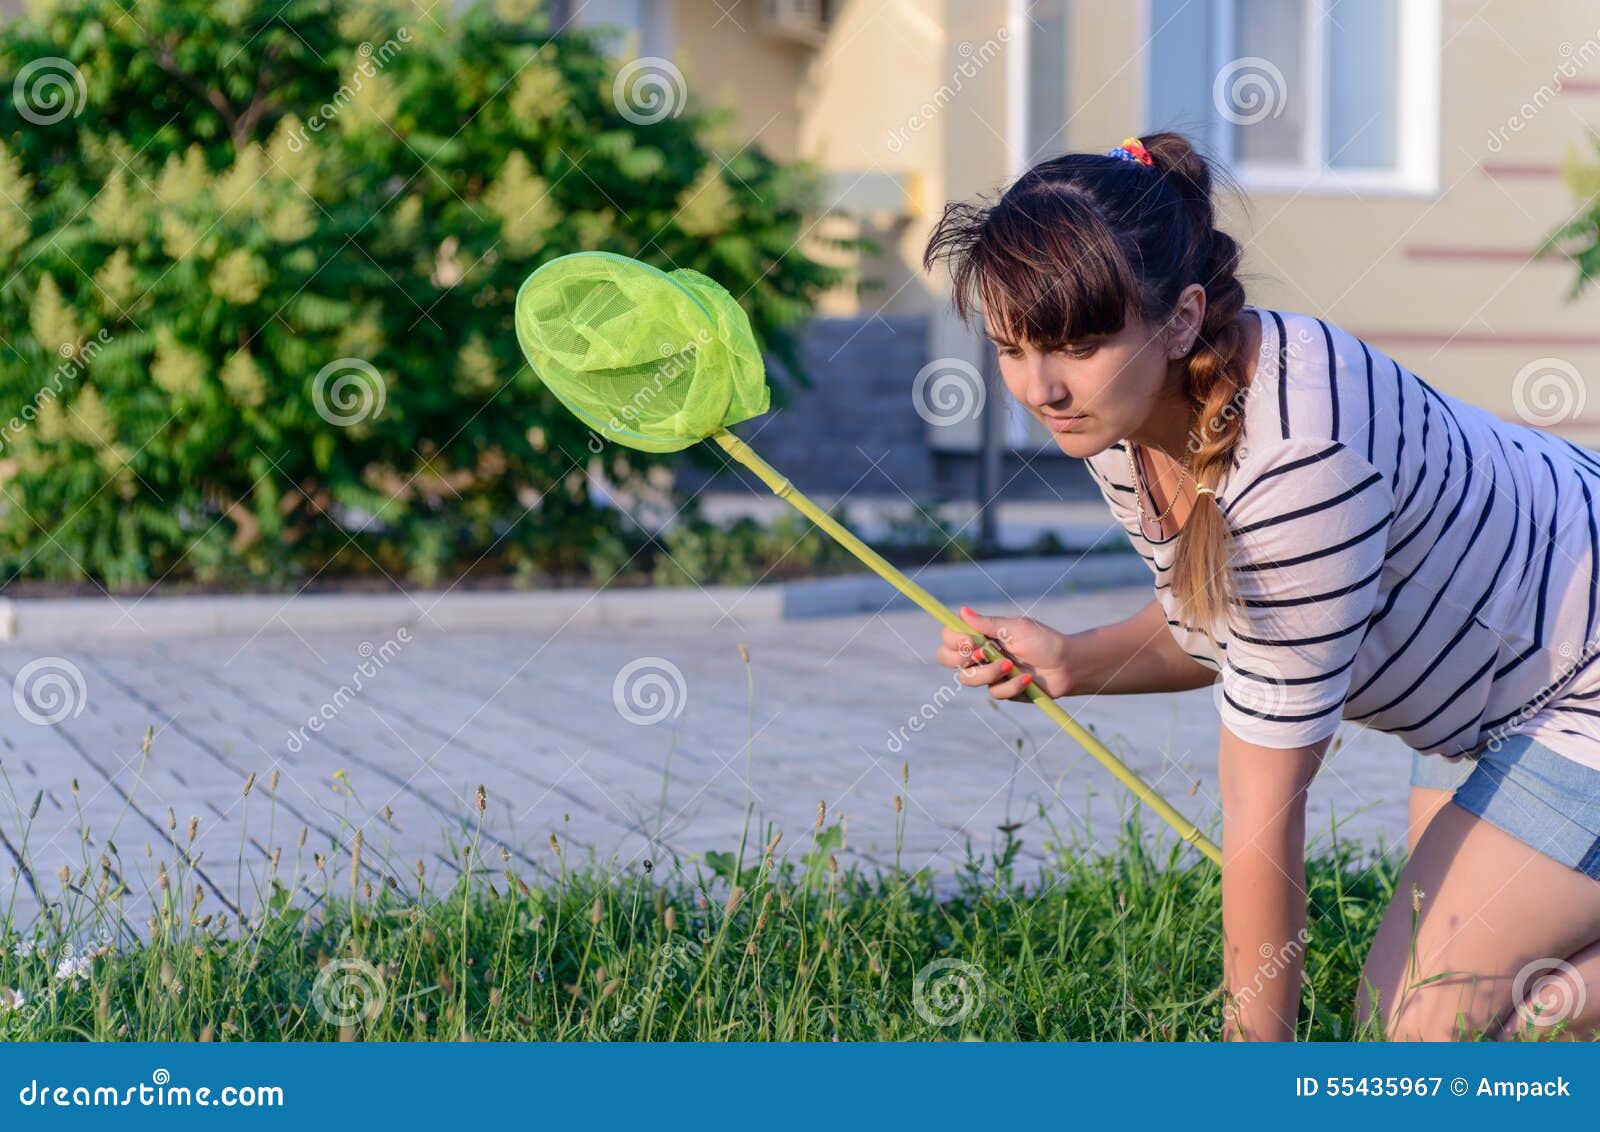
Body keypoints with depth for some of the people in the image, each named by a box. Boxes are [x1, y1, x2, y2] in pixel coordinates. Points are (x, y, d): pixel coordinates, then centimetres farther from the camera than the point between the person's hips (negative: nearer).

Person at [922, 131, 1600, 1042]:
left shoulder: (1293, 447, -39)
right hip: (1480, 698, 9)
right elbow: (1218, 626, 7)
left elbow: (1264, 797, -33)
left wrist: (1256, 1055, -24)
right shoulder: (1115, 416, -12)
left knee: (1418, 1032, -13)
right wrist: (1070, 662, -12)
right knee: (1417, 985, 12)